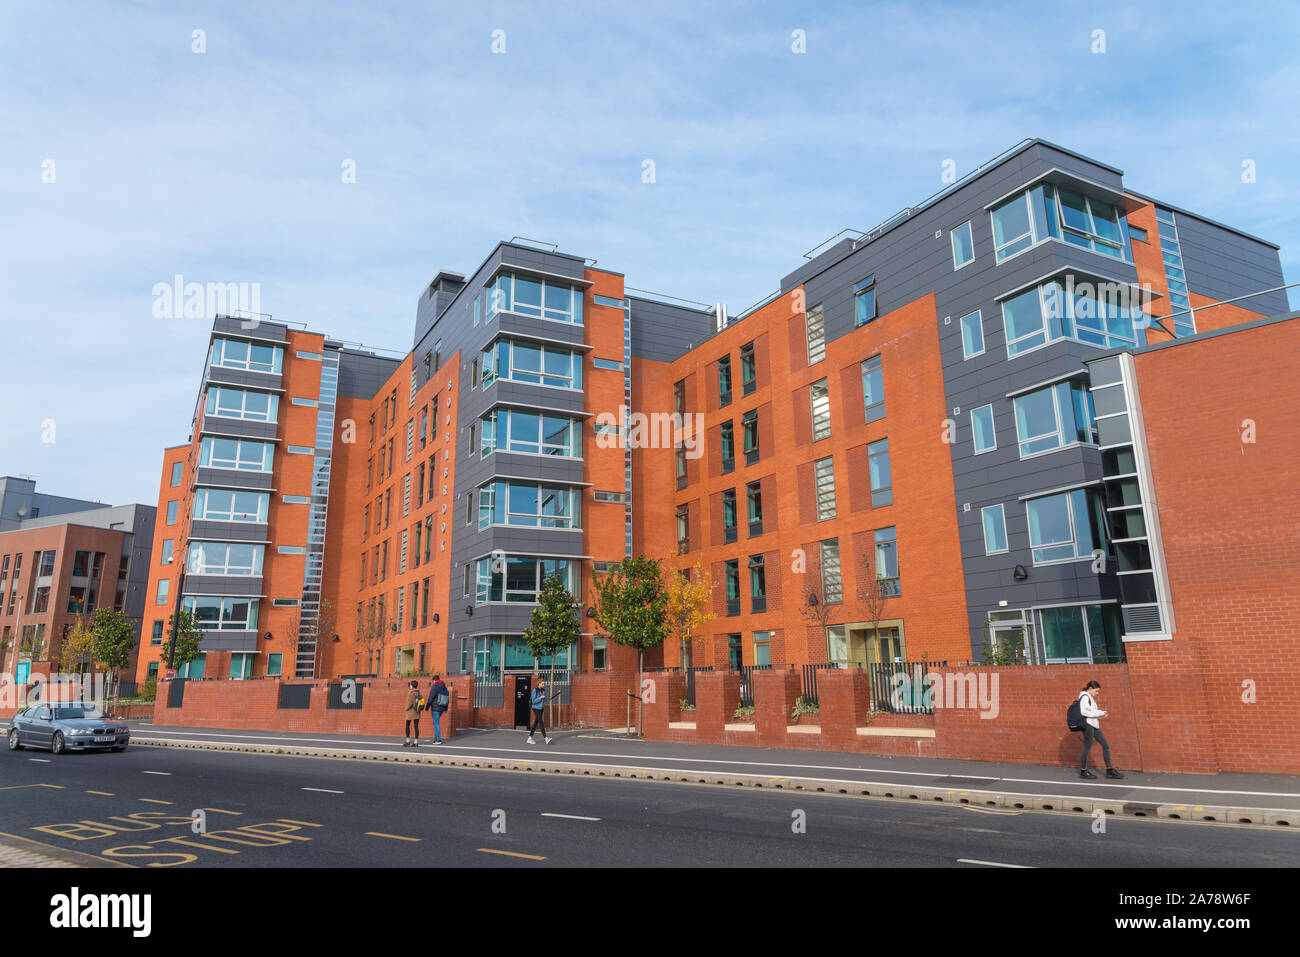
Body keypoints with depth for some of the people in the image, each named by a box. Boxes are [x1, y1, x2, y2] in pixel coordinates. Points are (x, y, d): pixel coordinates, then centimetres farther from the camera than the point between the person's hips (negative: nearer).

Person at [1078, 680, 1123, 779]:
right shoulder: (1084, 697, -9)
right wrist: (1098, 713, -14)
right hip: (1087, 725, -10)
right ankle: (1083, 771, 4)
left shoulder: (1090, 698, 21)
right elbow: (1084, 712, -20)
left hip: (1094, 725, 10)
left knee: (1106, 745, 8)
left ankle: (1109, 770, 14)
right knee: (1087, 747, -4)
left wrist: (1103, 713, 9)